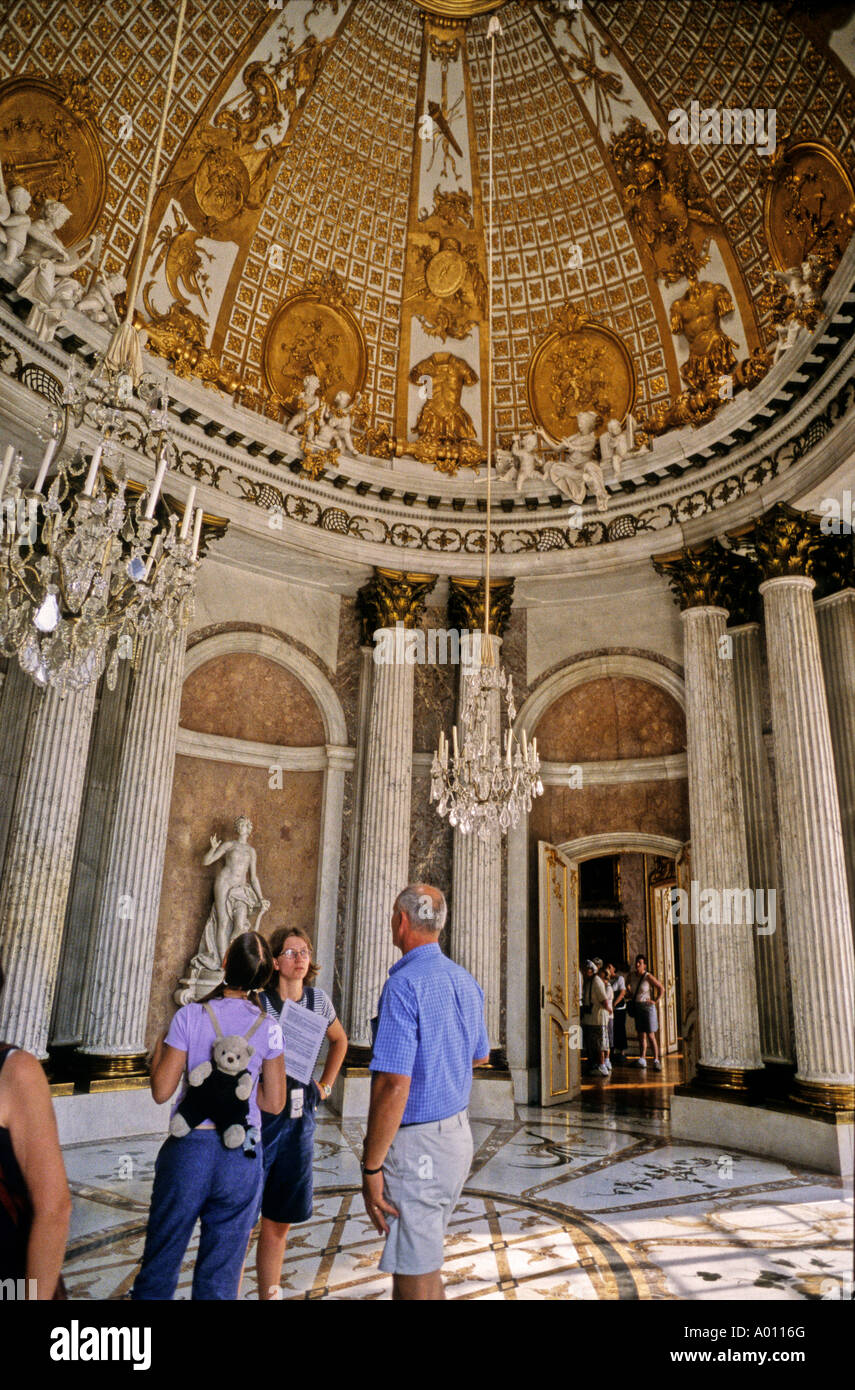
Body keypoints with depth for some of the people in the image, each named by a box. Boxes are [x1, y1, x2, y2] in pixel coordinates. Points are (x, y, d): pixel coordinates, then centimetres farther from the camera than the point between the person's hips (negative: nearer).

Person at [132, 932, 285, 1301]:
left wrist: (158, 1050, 12)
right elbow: (274, 1103, 1)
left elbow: (161, 1091, -5)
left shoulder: (190, 1016, -9)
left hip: (190, 1146, -1)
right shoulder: (269, 1028, -5)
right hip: (242, 1155, 1)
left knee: (158, 1266, 17)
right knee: (219, 1277, 14)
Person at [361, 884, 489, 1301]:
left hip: (417, 1142, -8)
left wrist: (371, 1168, -17)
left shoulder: (405, 984, -21)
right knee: (423, 1259, 26)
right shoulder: (466, 981, 6)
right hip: (459, 1133, 9)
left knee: (413, 1281, 5)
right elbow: (480, 1056, 21)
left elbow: (393, 1085, -25)